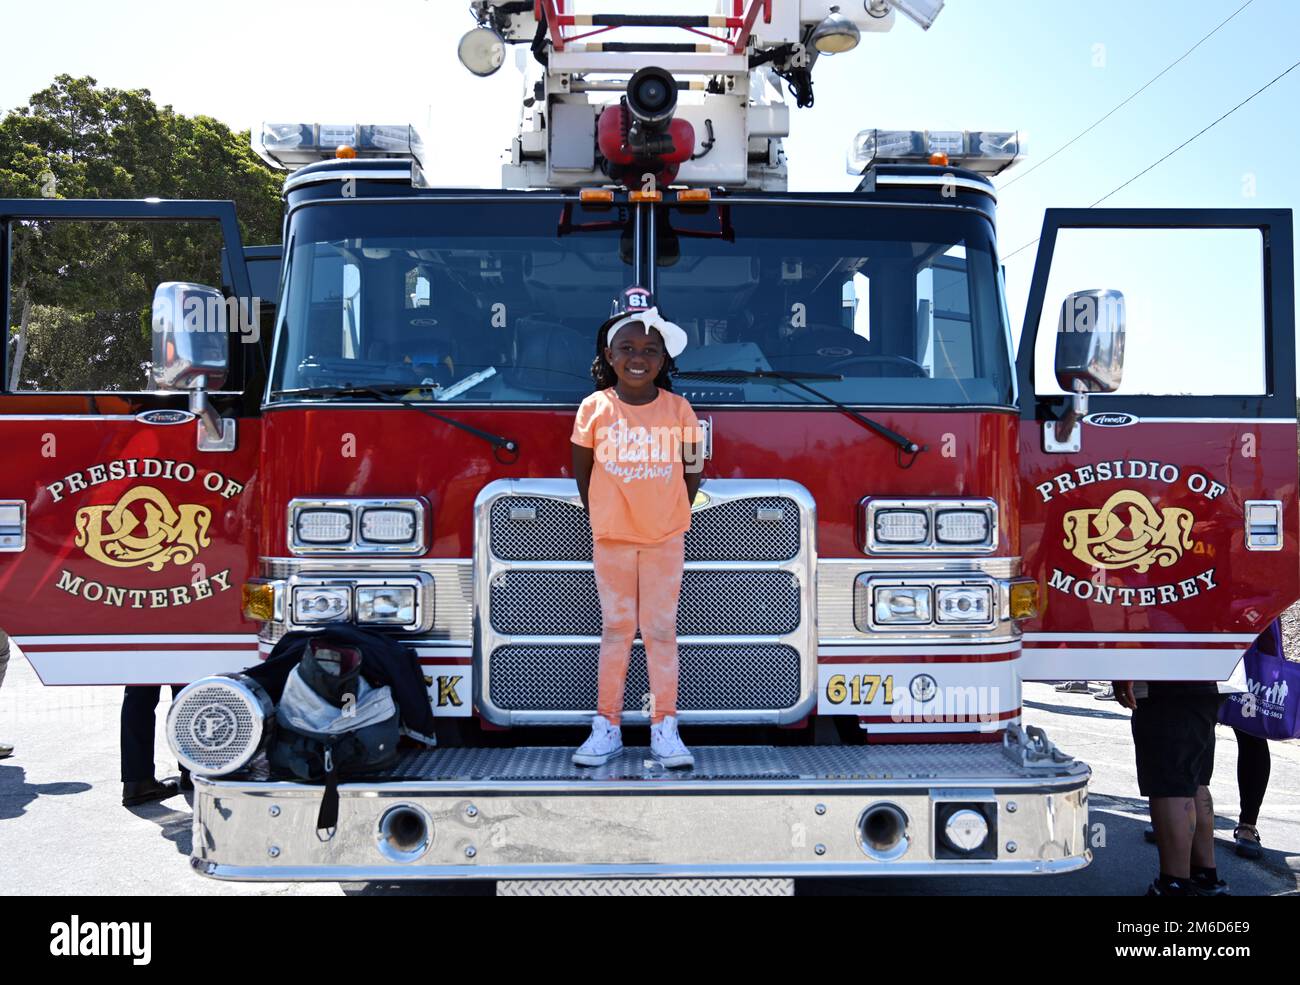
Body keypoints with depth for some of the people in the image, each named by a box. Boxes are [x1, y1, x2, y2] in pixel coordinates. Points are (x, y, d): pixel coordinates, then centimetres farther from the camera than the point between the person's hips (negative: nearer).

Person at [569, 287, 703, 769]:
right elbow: (582, 470, 6)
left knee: (661, 628, 3)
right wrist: (599, 516, 8)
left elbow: (691, 470, 6)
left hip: (665, 536, 0)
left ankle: (665, 728, 7)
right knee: (616, 627, 6)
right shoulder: (595, 408, -4)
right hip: (611, 536, 0)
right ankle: (607, 726, 12)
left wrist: (674, 515, 5)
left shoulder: (678, 409, -3)